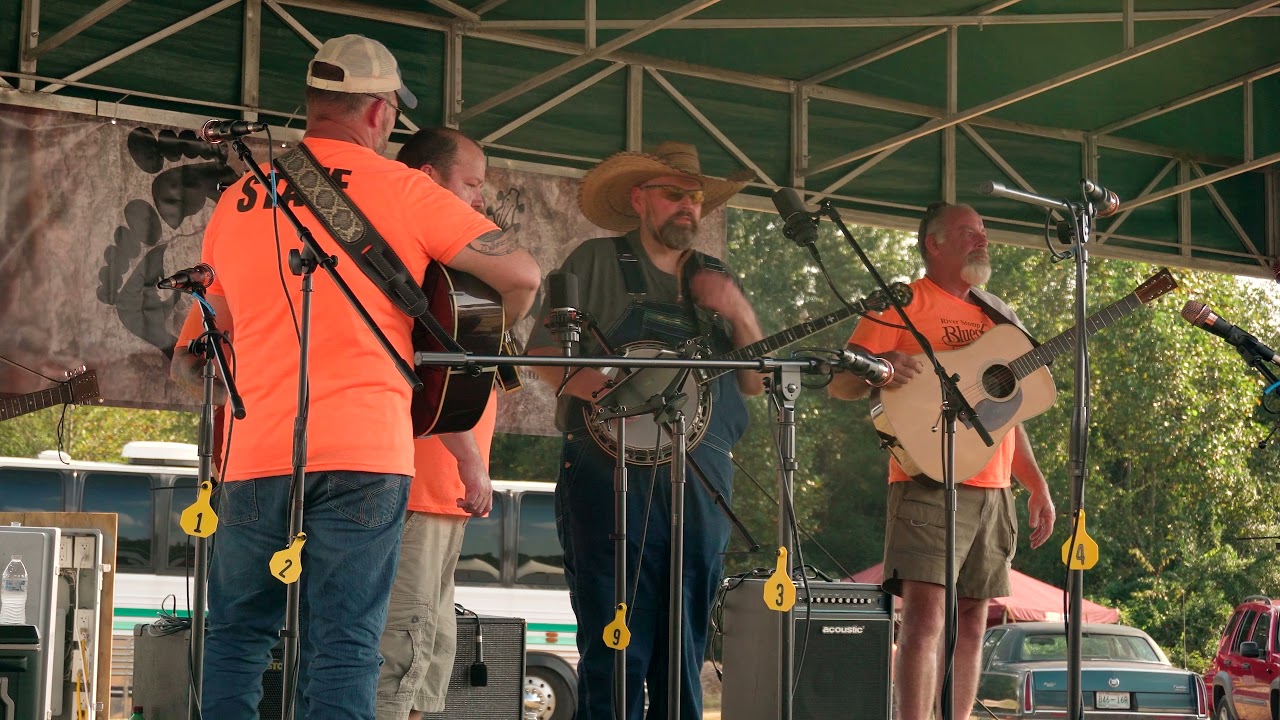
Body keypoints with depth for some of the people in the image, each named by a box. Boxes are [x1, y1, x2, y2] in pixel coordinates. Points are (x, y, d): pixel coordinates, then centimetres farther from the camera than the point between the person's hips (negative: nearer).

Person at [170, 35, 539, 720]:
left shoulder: (237, 200, 13)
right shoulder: (399, 188, 1)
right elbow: (520, 274, -3)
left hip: (255, 452, 3)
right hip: (364, 448, -3)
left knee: (235, 639, 14)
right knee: (343, 650, -2)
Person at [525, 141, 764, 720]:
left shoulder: (714, 281, 20)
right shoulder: (594, 263, 7)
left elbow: (756, 382, 16)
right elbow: (541, 352, 1)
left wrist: (739, 313, 0)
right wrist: (580, 380, -19)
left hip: (701, 485, 5)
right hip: (613, 474, -5)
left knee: (684, 654, 6)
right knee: (615, 649, -9)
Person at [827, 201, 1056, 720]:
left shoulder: (996, 316, 23)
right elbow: (839, 385, -6)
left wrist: (1037, 486, 20)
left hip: (992, 490, 7)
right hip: (930, 483, -7)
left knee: (971, 622, 7)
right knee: (926, 614, -17)